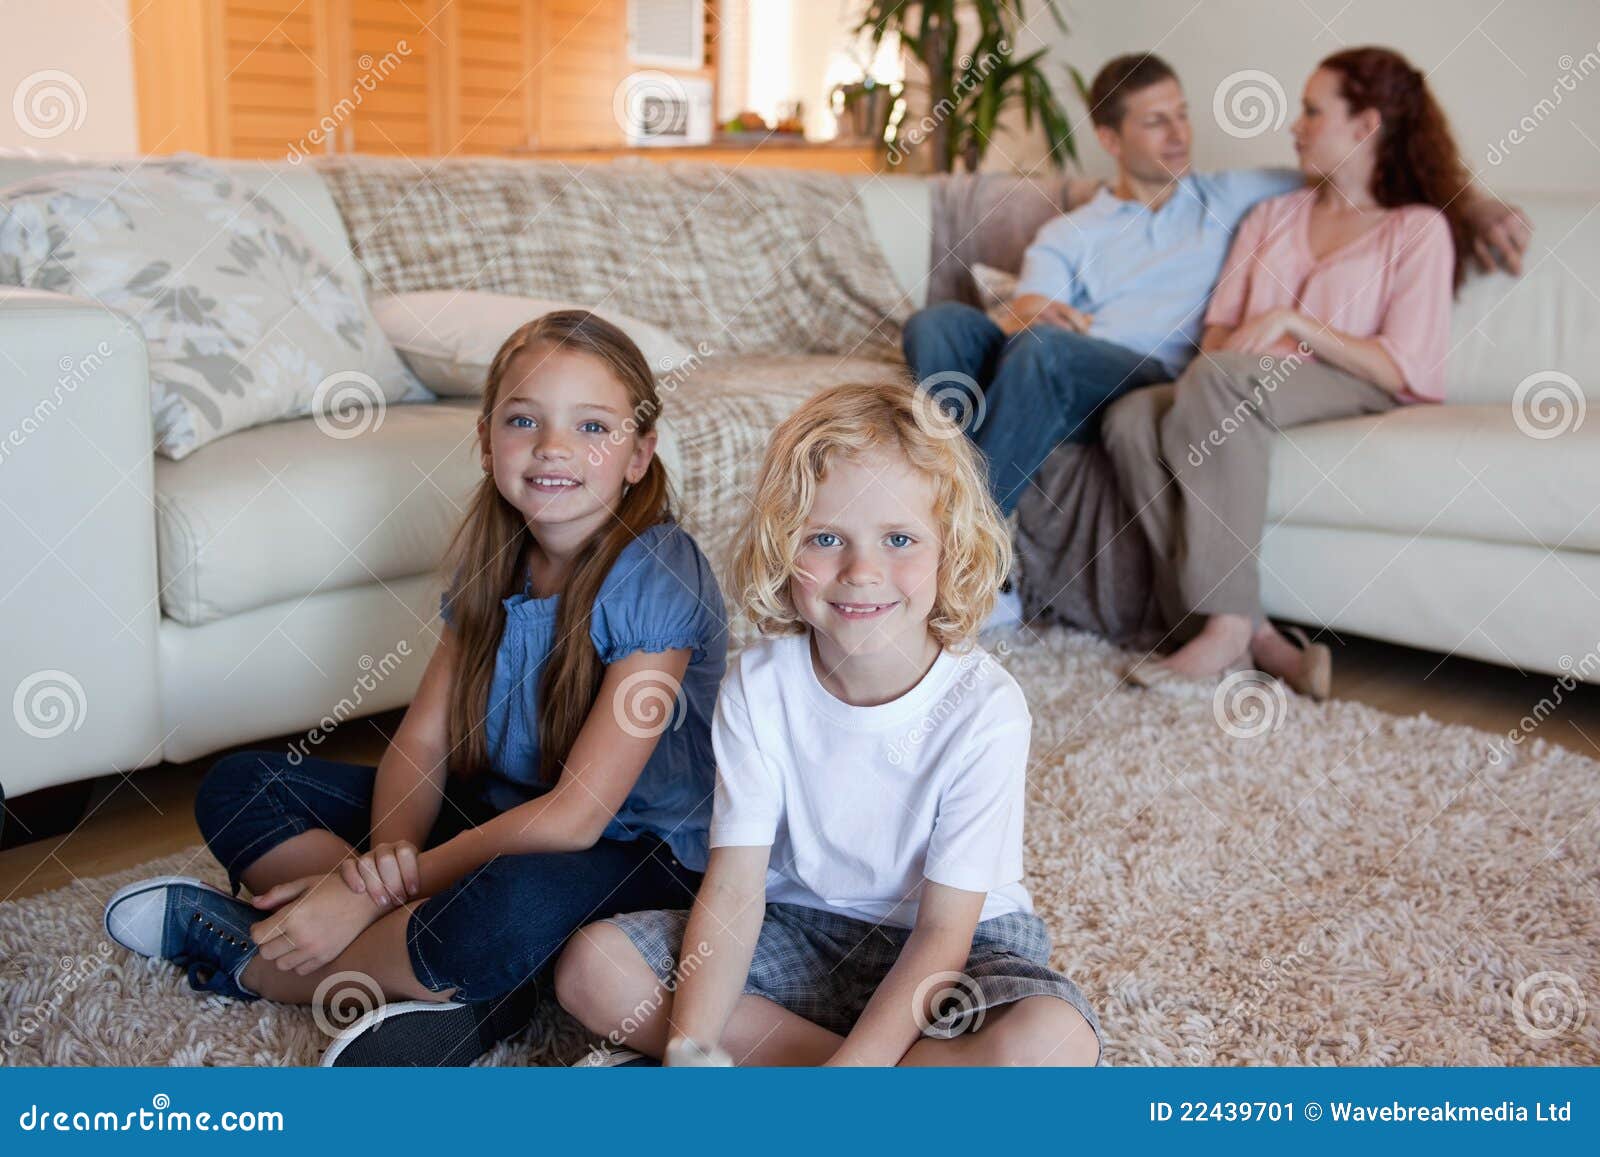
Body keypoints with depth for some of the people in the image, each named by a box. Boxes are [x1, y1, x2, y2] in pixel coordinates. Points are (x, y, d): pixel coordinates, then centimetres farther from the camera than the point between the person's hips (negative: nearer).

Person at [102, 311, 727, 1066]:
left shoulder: (658, 578, -22)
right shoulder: (493, 560, 0)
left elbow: (576, 815, -25)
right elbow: (422, 739, -2)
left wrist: (374, 892, -24)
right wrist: (386, 853, -24)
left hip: (636, 857, -7)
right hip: (502, 817, 7)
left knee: (516, 900, -41)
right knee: (238, 787, 0)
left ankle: (246, 963, -12)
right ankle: (456, 986, -15)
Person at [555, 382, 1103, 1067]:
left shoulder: (984, 709, -21)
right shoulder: (758, 687, -12)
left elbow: (943, 930, -20)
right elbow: (733, 888, -15)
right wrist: (690, 1046, -31)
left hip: (941, 953, -3)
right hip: (797, 933, 3)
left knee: (1056, 1041, -33)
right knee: (591, 966, -17)